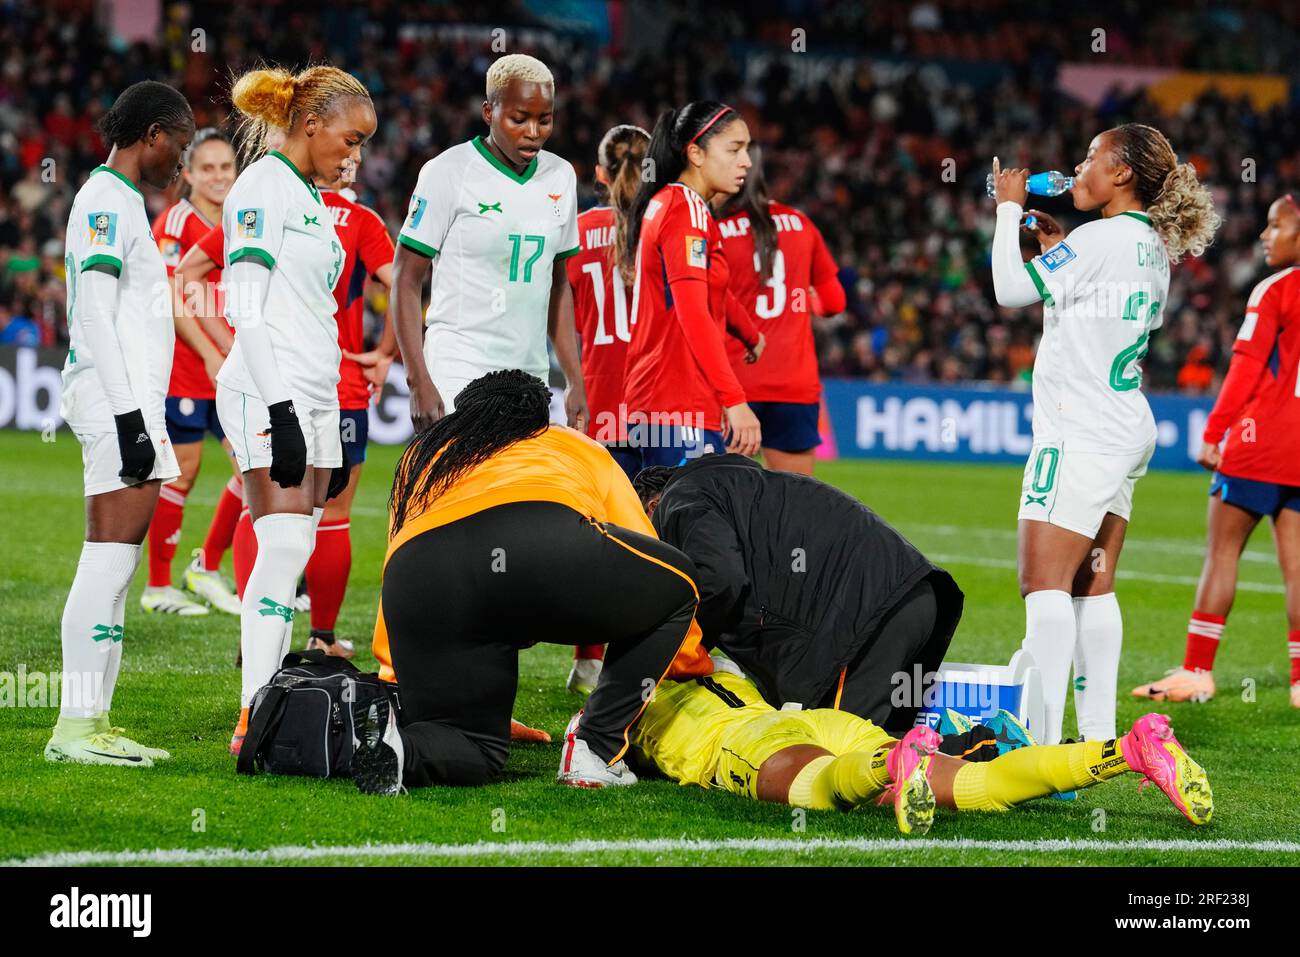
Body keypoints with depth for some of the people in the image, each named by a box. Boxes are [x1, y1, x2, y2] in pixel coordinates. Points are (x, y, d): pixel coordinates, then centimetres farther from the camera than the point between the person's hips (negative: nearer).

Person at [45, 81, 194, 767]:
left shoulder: (121, 202, 21)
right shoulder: (106, 201, -9)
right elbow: (96, 314, -17)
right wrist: (128, 414, -20)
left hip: (129, 406, 10)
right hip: (114, 402, -10)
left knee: (116, 562, 9)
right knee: (109, 559, -12)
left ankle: (93, 721, 10)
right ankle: (75, 727, -13)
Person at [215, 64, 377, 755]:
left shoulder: (312, 201, 20)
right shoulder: (262, 186, -7)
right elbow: (246, 309, -15)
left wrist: (333, 429, 22)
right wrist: (278, 408, -22)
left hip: (312, 399, 9)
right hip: (268, 393, -9)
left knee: (289, 558, 5)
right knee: (284, 548, -16)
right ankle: (252, 721, -18)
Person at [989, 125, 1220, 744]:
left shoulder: (1103, 238, -15)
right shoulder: (1151, 246, 13)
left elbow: (1011, 289, -14)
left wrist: (1009, 208, -3)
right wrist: (1058, 247, 20)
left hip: (1080, 432, -10)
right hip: (1125, 430, 10)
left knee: (1044, 582, -12)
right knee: (1093, 586, 11)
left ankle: (1041, 738, -19)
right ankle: (1098, 735, 11)